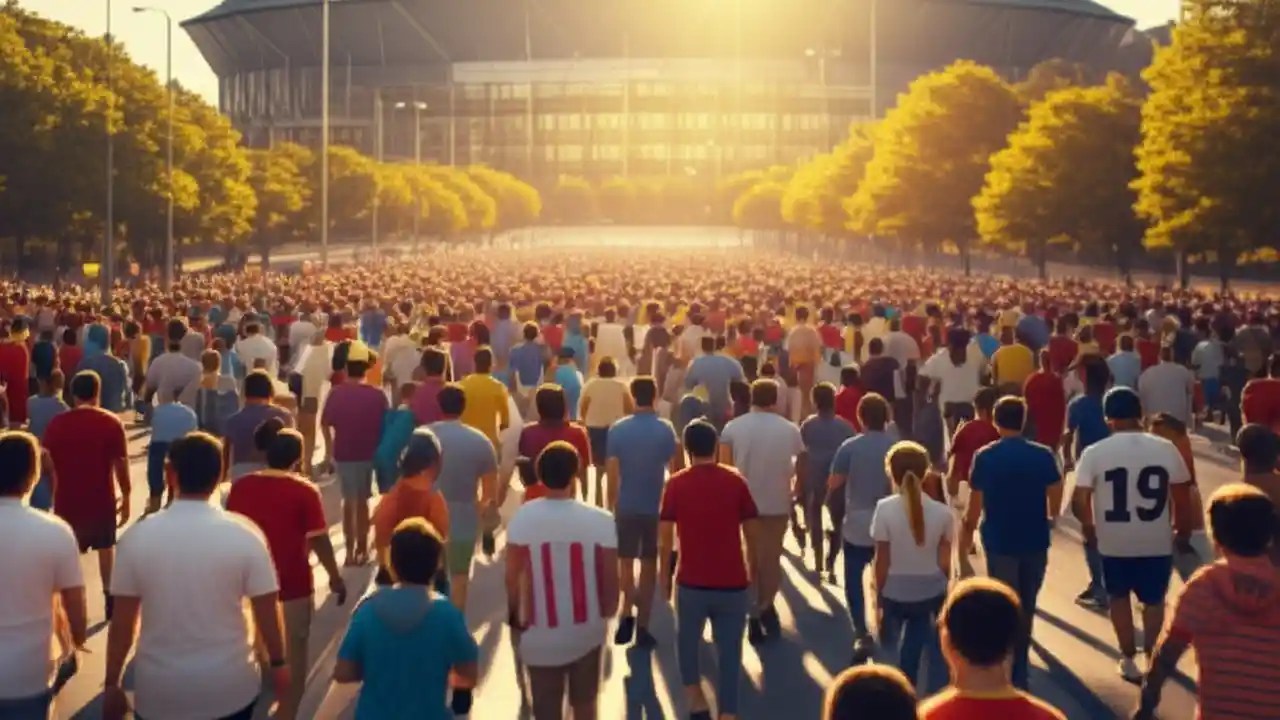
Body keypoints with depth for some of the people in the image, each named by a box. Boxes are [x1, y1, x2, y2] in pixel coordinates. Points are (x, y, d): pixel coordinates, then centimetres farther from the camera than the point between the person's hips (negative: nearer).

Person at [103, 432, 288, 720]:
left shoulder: (138, 536, -8)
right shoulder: (244, 534, -10)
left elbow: (122, 623, -3)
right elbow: (266, 610, -4)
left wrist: (112, 683, 8)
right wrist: (278, 663, 11)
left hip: (159, 689, 1)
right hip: (229, 686, 0)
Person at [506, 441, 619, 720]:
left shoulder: (522, 518, -13)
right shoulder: (601, 520, -13)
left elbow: (512, 576, -8)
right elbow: (610, 576, -6)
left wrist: (512, 617, 9)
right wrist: (608, 611, 13)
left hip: (541, 634, -1)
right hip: (587, 630, 1)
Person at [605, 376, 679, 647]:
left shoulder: (617, 429, -7)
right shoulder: (665, 430, -7)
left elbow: (612, 473, -6)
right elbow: (673, 468, -5)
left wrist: (610, 506, 4)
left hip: (626, 506, 0)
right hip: (655, 506, 0)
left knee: (626, 563, 16)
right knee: (649, 565, 10)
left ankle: (627, 613, 0)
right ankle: (642, 627, 11)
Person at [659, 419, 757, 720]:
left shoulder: (676, 484, -4)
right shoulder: (736, 481, -1)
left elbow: (666, 537, -2)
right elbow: (751, 532, 3)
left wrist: (664, 577, 9)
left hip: (691, 582, 0)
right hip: (732, 583, 0)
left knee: (687, 642, 21)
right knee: (729, 652, 8)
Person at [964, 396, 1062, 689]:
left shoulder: (984, 457, -9)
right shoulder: (1043, 455, -5)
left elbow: (976, 504, -7)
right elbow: (1055, 502, 0)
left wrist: (967, 534, 6)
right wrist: (1051, 516, 21)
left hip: (1000, 542, -2)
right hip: (1035, 541, 2)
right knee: (1026, 605, 17)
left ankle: (1010, 670, 9)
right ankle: (1018, 669, 27)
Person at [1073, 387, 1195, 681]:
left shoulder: (1095, 452, -11)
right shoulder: (1166, 449, -7)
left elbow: (1080, 500, -13)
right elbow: (1183, 497, -1)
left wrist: (1088, 526, 7)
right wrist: (1184, 532, 14)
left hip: (1113, 542, 0)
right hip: (1157, 541, 1)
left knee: (1119, 597, 22)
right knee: (1154, 600, 21)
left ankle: (1128, 659, 25)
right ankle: (1151, 658, 23)